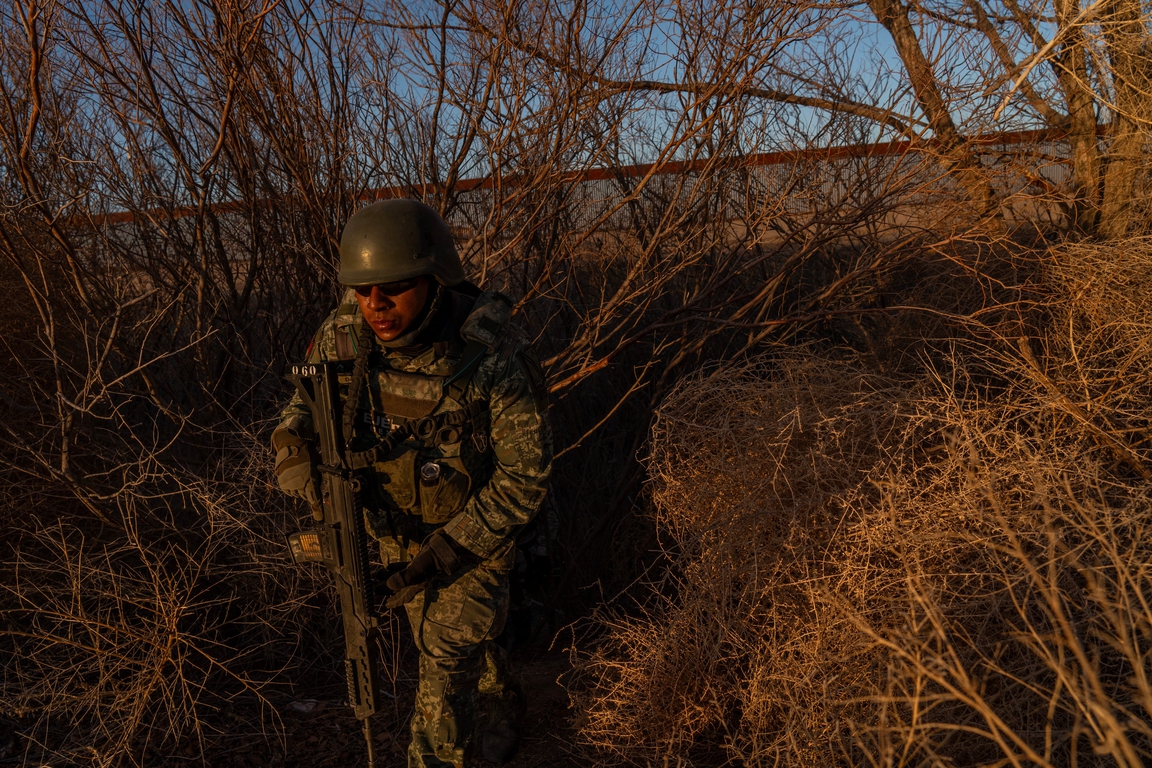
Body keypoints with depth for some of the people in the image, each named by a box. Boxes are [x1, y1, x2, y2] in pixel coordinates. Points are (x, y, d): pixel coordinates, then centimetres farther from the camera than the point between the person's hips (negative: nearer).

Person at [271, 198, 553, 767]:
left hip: (474, 527, -5)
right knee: (444, 634, 24)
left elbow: (526, 475, -23)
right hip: (397, 524, 5)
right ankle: (504, 698, 54)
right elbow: (307, 404, -2)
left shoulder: (493, 357, -34)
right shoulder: (342, 336, -21)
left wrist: (450, 552, -26)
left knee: (446, 659, 3)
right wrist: (294, 443, -25)